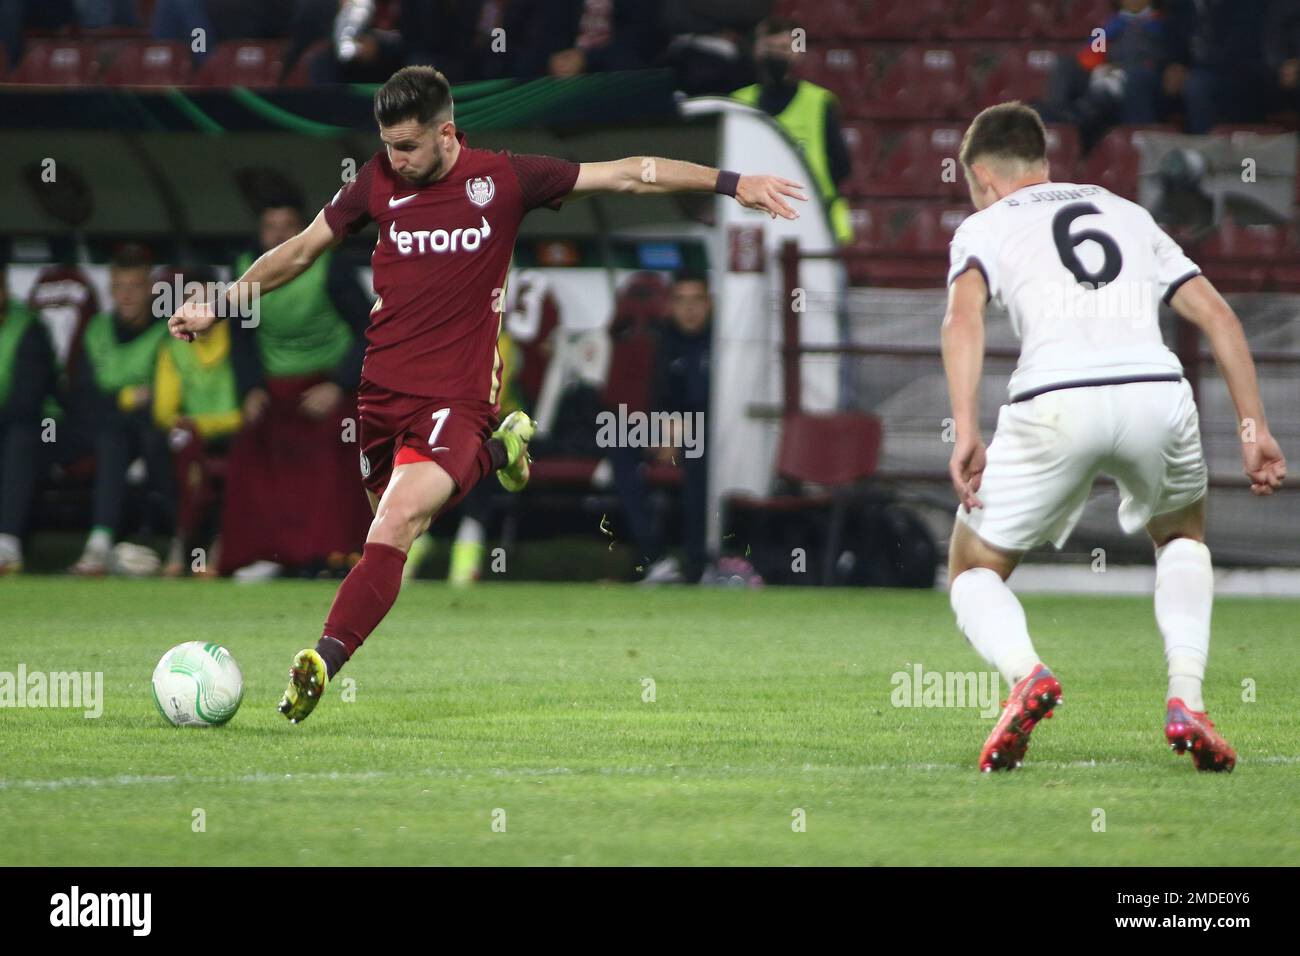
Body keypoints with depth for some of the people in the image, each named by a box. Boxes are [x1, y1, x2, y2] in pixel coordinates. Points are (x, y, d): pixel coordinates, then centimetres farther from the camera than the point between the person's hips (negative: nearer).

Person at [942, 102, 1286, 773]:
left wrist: (966, 434, -11)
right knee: (1182, 537, 34)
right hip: (1156, 389, 3)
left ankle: (1025, 673, -15)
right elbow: (1216, 314, 24)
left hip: (1054, 400, -3)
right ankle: (1186, 700, 12)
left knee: (974, 572, 18)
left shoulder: (984, 226, 20)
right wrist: (1254, 428, 23)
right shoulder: (1128, 213, 32)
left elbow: (964, 317, -1)